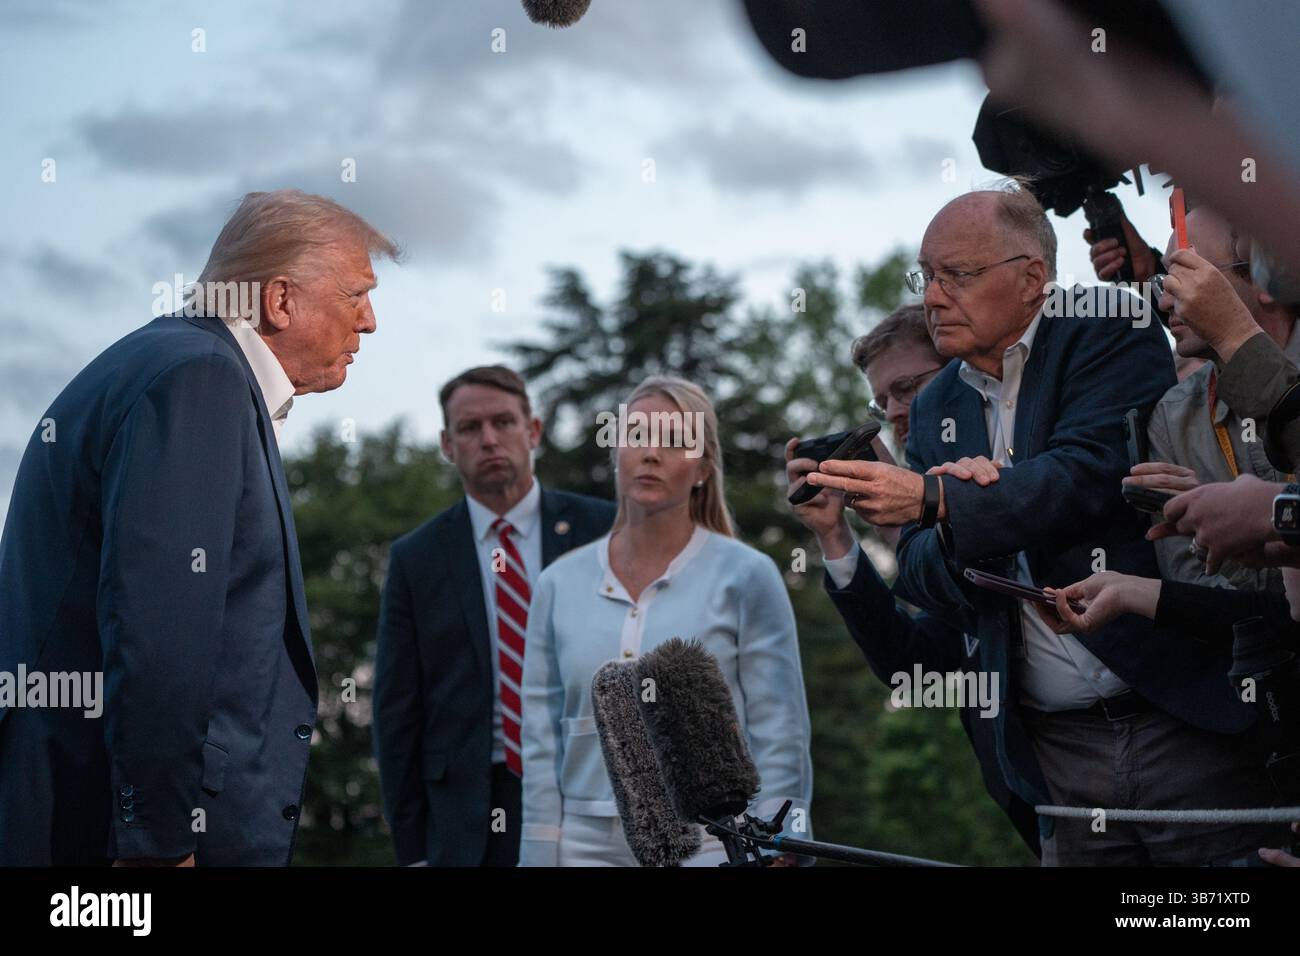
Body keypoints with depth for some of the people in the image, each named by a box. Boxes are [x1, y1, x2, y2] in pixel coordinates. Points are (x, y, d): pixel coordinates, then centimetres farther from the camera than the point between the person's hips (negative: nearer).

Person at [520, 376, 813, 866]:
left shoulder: (746, 577, -2)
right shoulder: (559, 584, 6)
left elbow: (780, 743, -3)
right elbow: (542, 746, 7)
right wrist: (541, 856, 3)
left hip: (710, 845, -2)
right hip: (588, 844, 2)